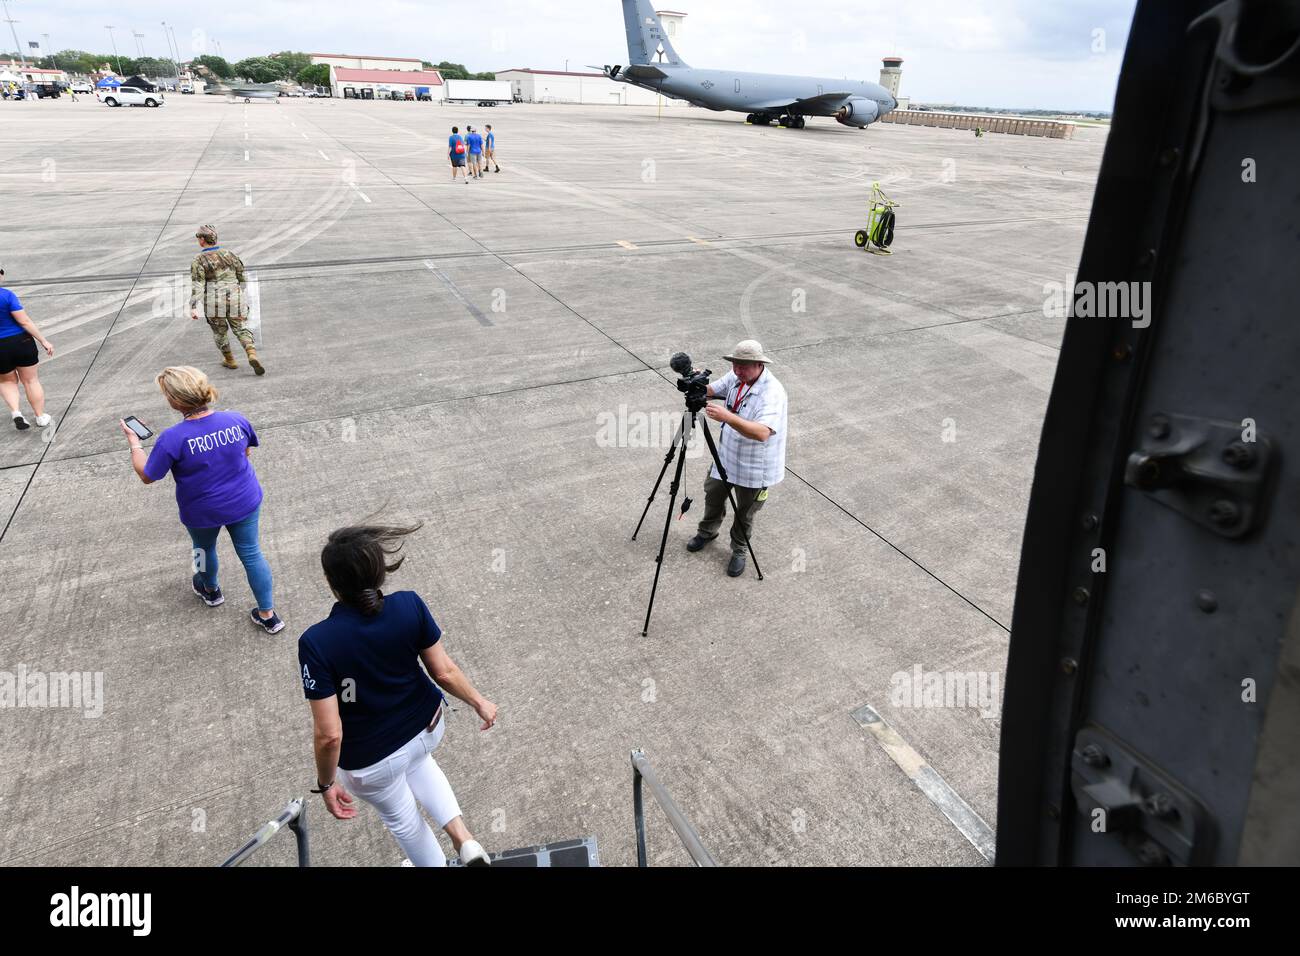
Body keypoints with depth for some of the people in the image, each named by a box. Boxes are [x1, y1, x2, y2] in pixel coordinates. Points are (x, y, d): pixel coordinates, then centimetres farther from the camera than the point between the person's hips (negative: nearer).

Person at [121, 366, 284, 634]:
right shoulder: (236, 420, -16)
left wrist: (133, 441, 1)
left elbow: (147, 476, -11)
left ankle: (210, 590, 56)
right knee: (251, 554, 14)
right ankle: (268, 615, 21)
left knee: (204, 549, 28)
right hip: (245, 503, 2)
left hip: (203, 512, -2)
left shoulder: (172, 438, -26)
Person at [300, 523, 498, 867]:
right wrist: (479, 702, 5)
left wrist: (326, 783, -7)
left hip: (370, 759, -3)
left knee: (401, 817, 29)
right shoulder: (410, 605, -24)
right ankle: (462, 836, 26)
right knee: (413, 759, 39)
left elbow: (329, 734, -26)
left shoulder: (316, 643, -32)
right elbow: (444, 671, -13)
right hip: (427, 727, 3)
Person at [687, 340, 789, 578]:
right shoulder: (735, 377, -7)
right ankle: (707, 532, 52)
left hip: (754, 467, -7)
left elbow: (762, 433, -42)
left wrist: (727, 417, -52)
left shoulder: (772, 392, -31)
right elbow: (711, 391, 7)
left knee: (744, 514, 14)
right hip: (726, 456, 7)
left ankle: (739, 551, 38)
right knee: (713, 496, 25)